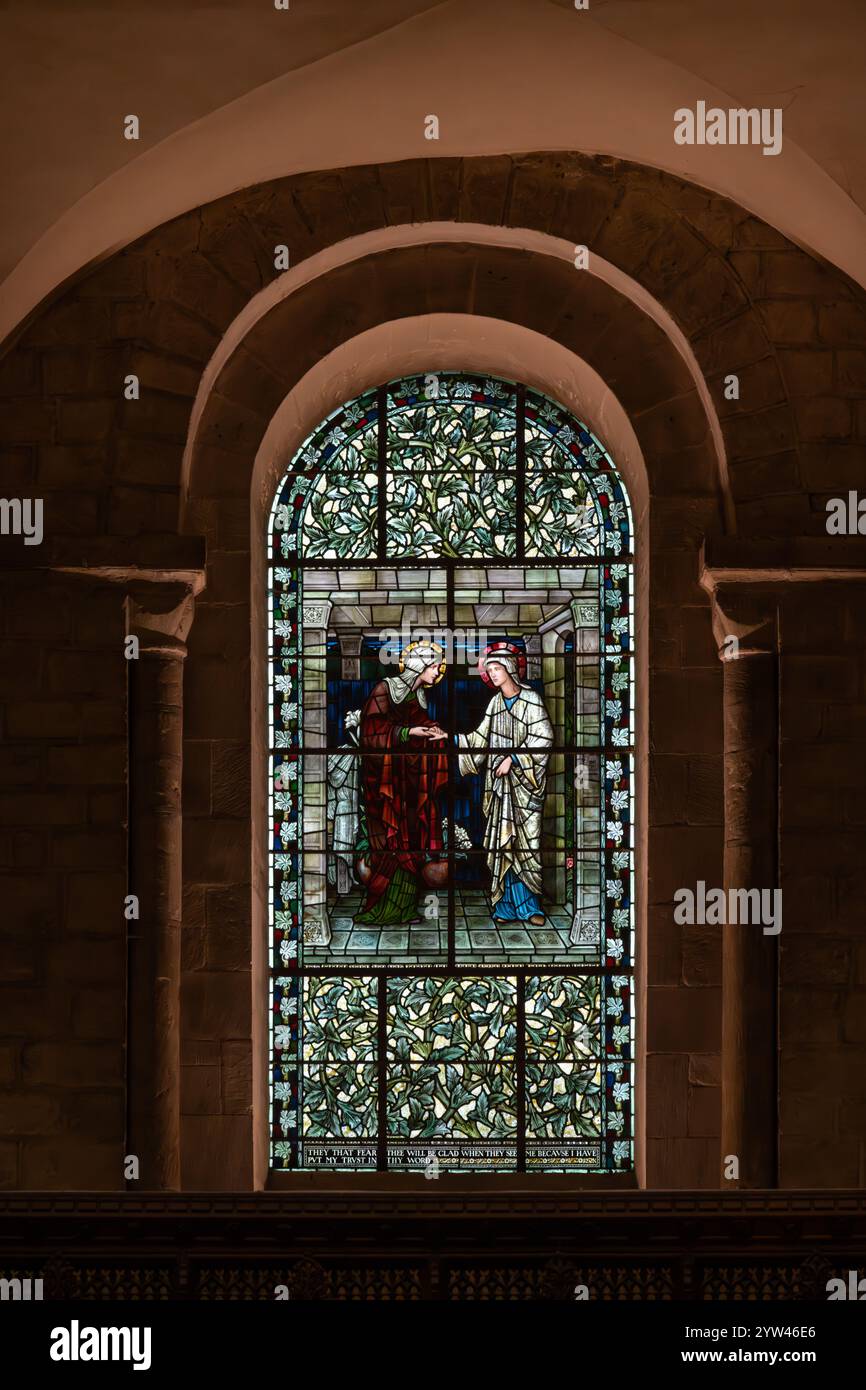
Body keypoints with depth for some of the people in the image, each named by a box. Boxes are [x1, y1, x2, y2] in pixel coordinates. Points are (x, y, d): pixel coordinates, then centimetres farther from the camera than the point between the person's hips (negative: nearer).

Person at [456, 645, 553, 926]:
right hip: (501, 783, 5)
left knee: (526, 841, -6)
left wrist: (513, 758, -12)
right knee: (504, 842, 1)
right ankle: (509, 906, 5)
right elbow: (482, 738, 14)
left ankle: (530, 906, 0)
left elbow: (543, 737, -10)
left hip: (524, 780, -5)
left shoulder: (530, 699, -4)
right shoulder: (496, 702, 12)